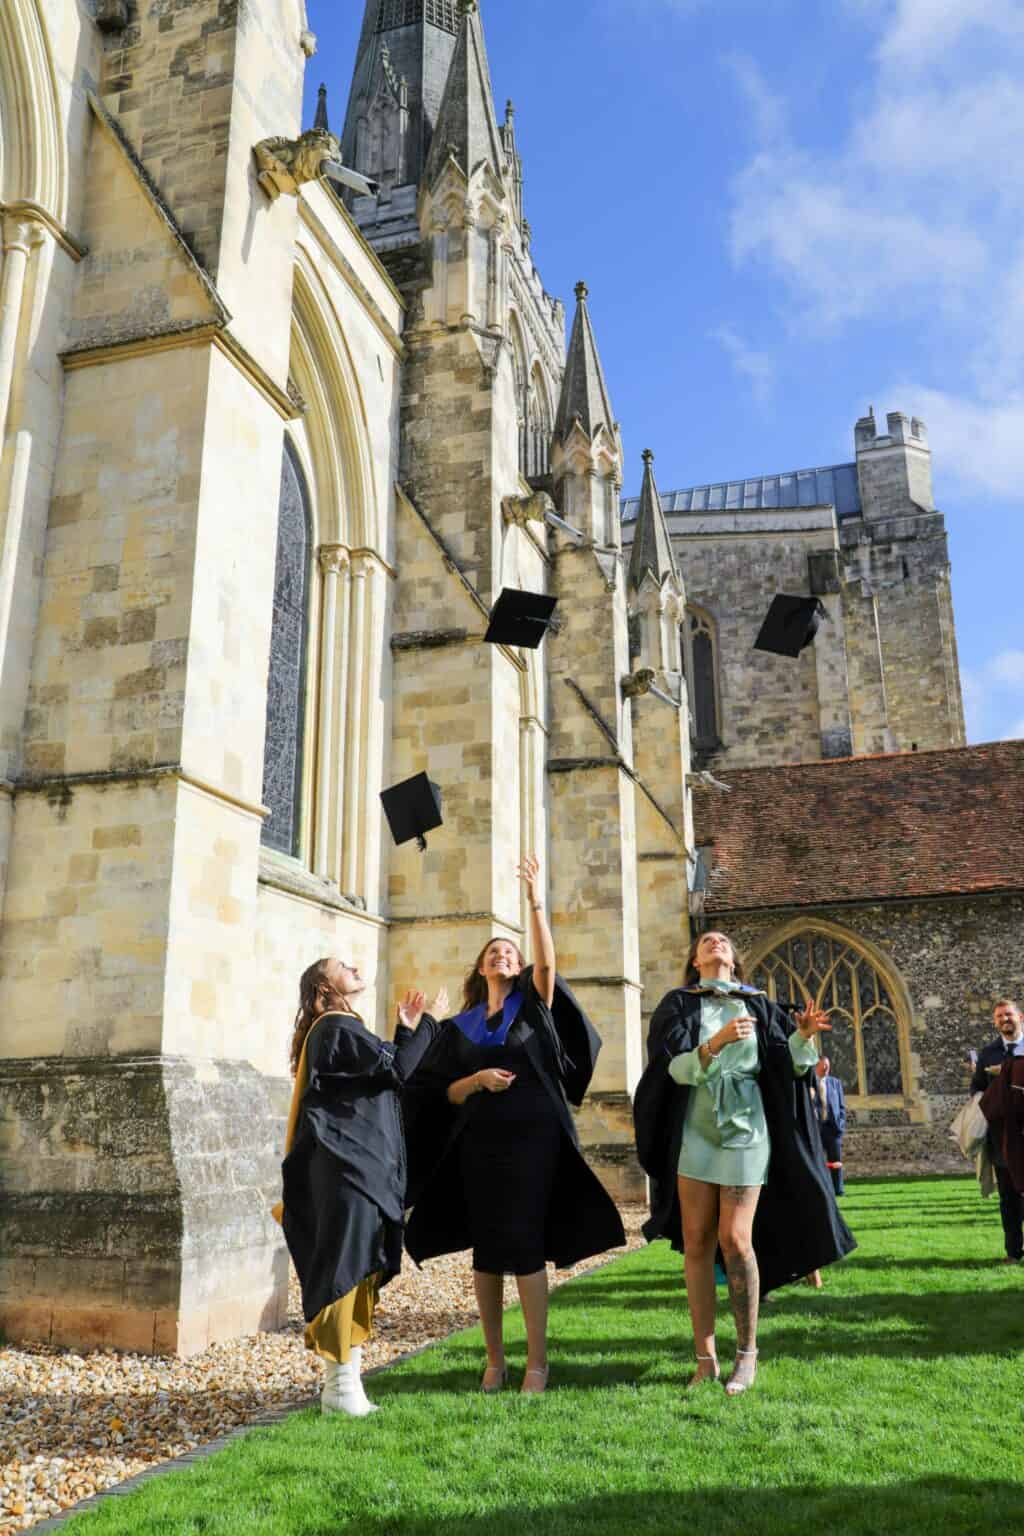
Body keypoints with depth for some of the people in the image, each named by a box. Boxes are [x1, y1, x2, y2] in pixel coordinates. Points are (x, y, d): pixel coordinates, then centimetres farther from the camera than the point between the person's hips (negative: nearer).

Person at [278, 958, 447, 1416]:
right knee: (346, 1269, -6)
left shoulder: (340, 1030, 18)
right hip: (347, 1170, -10)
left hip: (359, 1169, 10)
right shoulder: (339, 1028, -12)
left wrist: (406, 1030, 15)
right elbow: (398, 1070, -16)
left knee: (362, 1272, 12)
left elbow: (386, 1075, 20)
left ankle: (345, 1378, 18)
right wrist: (427, 1023, -5)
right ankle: (340, 1385, 1)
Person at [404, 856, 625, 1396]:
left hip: (533, 1138, -2)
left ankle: (537, 1362, 1)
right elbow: (445, 1094, 9)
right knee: (486, 1251, 4)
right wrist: (477, 1080, -12)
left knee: (524, 1247, -7)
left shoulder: (533, 1005, 7)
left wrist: (536, 903, -22)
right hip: (479, 1143, 3)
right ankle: (494, 1359, 15)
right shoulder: (461, 1027, 11)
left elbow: (547, 962, -12)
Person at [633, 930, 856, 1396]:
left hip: (744, 1130, 0)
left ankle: (747, 1352, 8)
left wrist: (804, 1037, -17)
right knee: (696, 1242, 0)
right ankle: (706, 1357, 9)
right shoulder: (678, 1005, 4)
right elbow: (674, 1068, -9)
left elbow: (788, 1065, 2)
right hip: (695, 1130, 0)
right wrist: (716, 1043, -25)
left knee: (735, 1240, -7)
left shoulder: (759, 1006, 9)